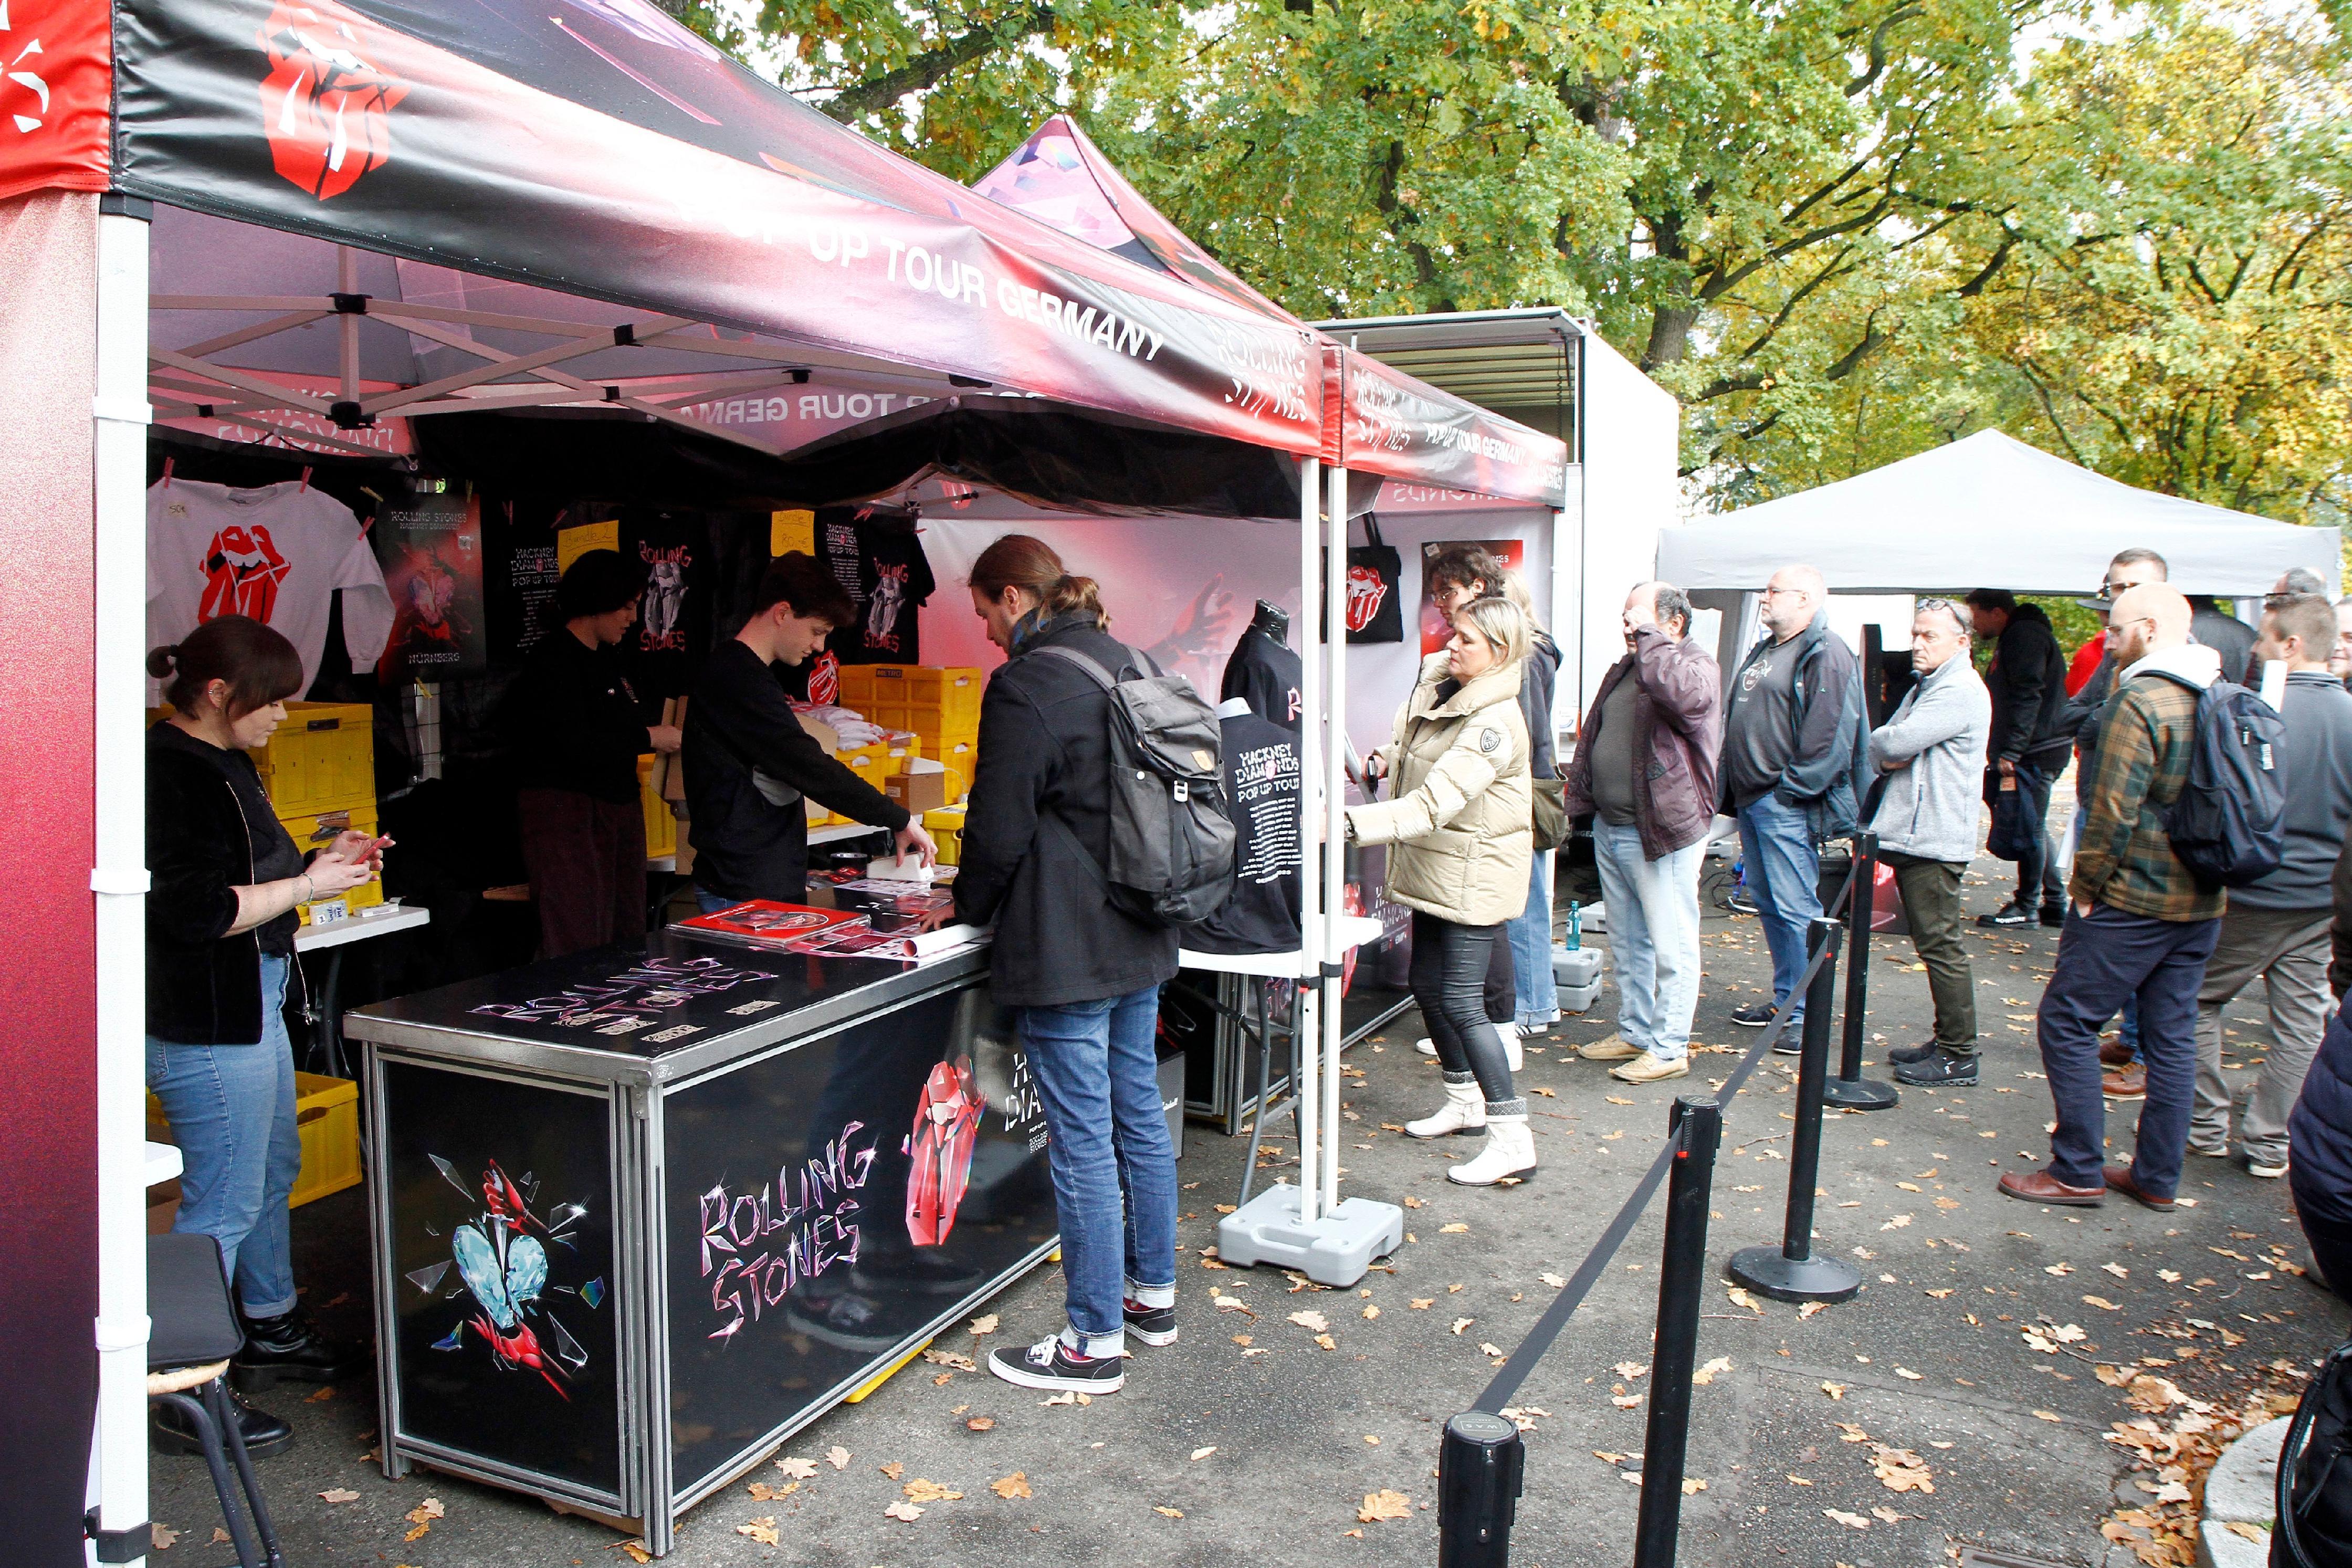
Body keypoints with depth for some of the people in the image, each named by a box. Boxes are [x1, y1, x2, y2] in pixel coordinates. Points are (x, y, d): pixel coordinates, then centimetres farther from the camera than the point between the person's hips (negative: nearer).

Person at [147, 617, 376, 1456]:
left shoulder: (221, 763, 11)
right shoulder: (172, 774, -21)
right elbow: (197, 911, -25)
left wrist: (319, 858, 7)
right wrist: (307, 885, -18)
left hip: (251, 1002, 11)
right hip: (205, 1020, -11)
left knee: (272, 1172, 22)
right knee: (223, 1204, -3)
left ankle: (272, 1331, 39)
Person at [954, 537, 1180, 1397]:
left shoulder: (1025, 687, -16)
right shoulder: (1130, 666, 10)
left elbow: (999, 831, -13)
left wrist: (968, 906, 5)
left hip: (1065, 951, -9)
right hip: (1141, 937, 9)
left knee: (1083, 1140, 0)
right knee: (1139, 1116, 18)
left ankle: (1095, 1340, 11)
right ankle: (1152, 1293, 32)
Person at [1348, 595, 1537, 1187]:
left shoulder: (1494, 723, -25)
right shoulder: (1436, 683, 2)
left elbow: (1433, 804, -34)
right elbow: (1409, 738, 23)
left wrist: (1349, 823, -41)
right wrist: (1385, 758, 1)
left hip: (1475, 875, -9)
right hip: (1434, 868, 9)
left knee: (1458, 1001, -10)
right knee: (1427, 987, 16)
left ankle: (1512, 1140, -2)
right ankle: (1465, 1100, 35)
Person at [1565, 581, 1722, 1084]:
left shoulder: (1698, 667, -12)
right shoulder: (1625, 668, 14)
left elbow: (1683, 693, -38)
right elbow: (1594, 735, 23)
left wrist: (1649, 637, -26)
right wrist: (1580, 794, 18)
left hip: (1663, 832, -9)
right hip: (1610, 827, 9)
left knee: (1670, 946, 0)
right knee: (1626, 942, 18)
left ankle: (1669, 1048, 8)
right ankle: (1634, 1032, 30)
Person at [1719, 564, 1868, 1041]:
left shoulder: (1826, 654, -12)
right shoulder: (1766, 651, 19)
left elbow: (1833, 734, -20)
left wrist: (1794, 788, -18)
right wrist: (1733, 789, 16)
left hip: (1787, 807, -10)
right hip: (1752, 802, 10)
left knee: (1797, 910, -7)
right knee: (1769, 905, 16)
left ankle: (1807, 1015, 0)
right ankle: (1784, 1000, 27)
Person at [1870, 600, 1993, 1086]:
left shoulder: (1961, 691, -13)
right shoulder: (1926, 688, 20)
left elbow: (1894, 742, -22)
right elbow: (1880, 747, 17)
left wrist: (1888, 745, 0)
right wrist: (1889, 758, -5)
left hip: (1934, 841, -10)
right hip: (1911, 836, 10)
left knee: (1941, 946, -6)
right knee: (1931, 945, 14)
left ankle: (1959, 1056, -1)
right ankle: (1945, 1041, 23)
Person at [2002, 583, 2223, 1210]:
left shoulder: (2141, 701, -16)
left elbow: (2114, 808, -21)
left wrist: (2087, 882, -10)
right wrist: (2208, 870, 17)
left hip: (2133, 898, -8)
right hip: (2204, 902, 8)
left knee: (2067, 1021, 1)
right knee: (2173, 1035, 12)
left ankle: (2078, 1171, 4)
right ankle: (2157, 1176, 20)